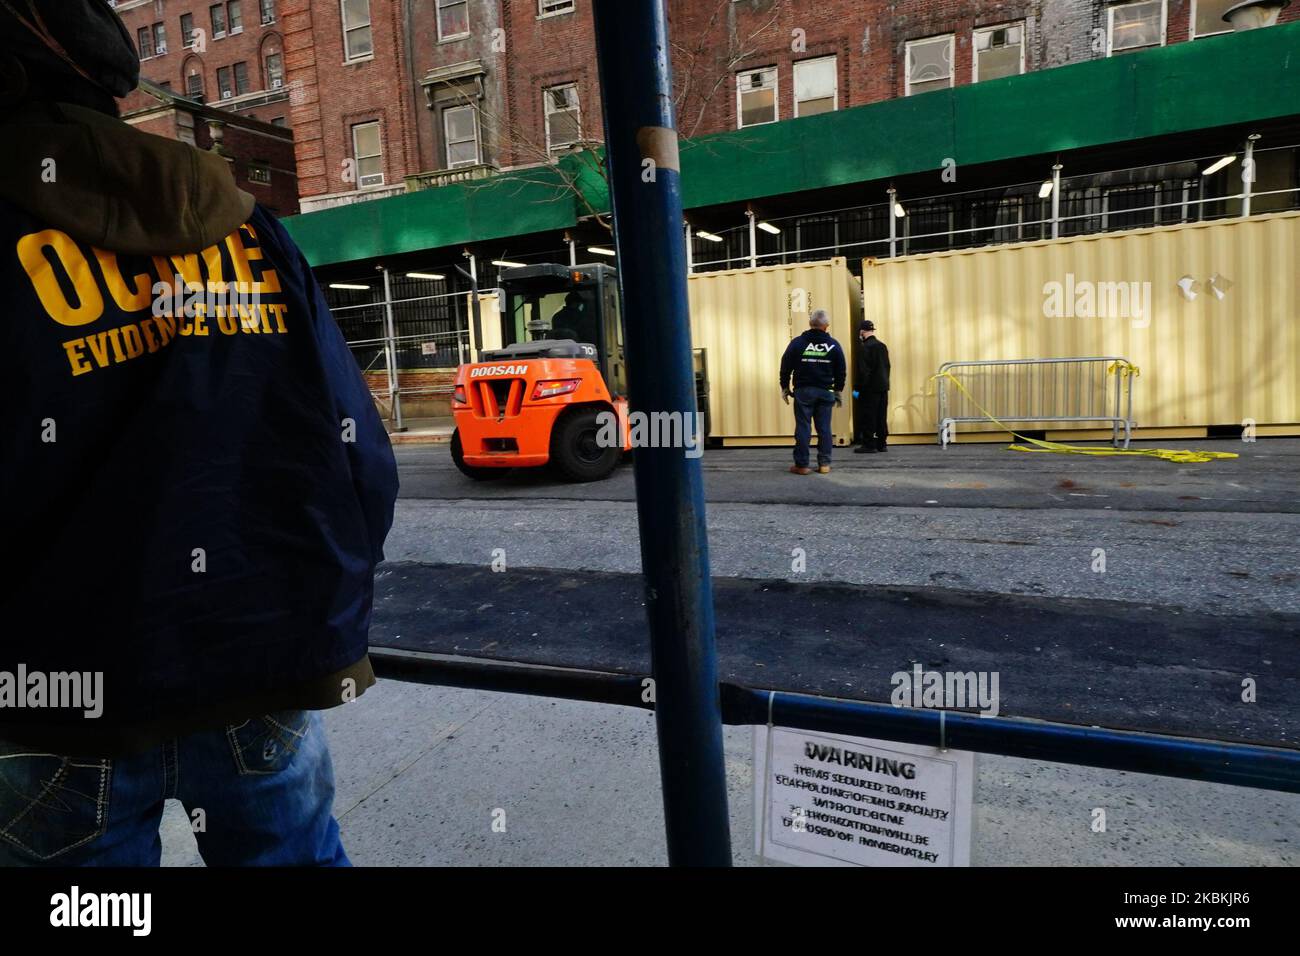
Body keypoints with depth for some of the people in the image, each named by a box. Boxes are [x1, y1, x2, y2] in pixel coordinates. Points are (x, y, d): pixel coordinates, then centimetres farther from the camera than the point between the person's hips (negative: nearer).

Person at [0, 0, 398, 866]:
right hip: (271, 663, 4)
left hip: (77, 686, -3)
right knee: (291, 848, 19)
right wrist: (325, 614, 10)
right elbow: (360, 459, -1)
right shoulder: (250, 229, 4)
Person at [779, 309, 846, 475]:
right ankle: (824, 463, 8)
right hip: (825, 392, 2)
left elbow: (785, 367, -1)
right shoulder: (833, 345, 2)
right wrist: (838, 391, 18)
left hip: (803, 391, -1)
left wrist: (785, 387, 10)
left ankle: (801, 464, 2)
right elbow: (841, 371, 8)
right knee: (824, 428, 6)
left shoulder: (797, 342, -4)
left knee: (803, 427, 1)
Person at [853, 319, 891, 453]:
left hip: (870, 388, -8)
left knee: (868, 417, -2)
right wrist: (884, 382, 19)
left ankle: (868, 444, 0)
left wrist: (857, 388, -12)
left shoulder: (864, 348, -13)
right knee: (882, 417, 11)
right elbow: (887, 366, 14)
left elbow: (862, 371, -16)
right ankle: (881, 444, 16)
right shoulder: (882, 346, 10)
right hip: (883, 387, 8)